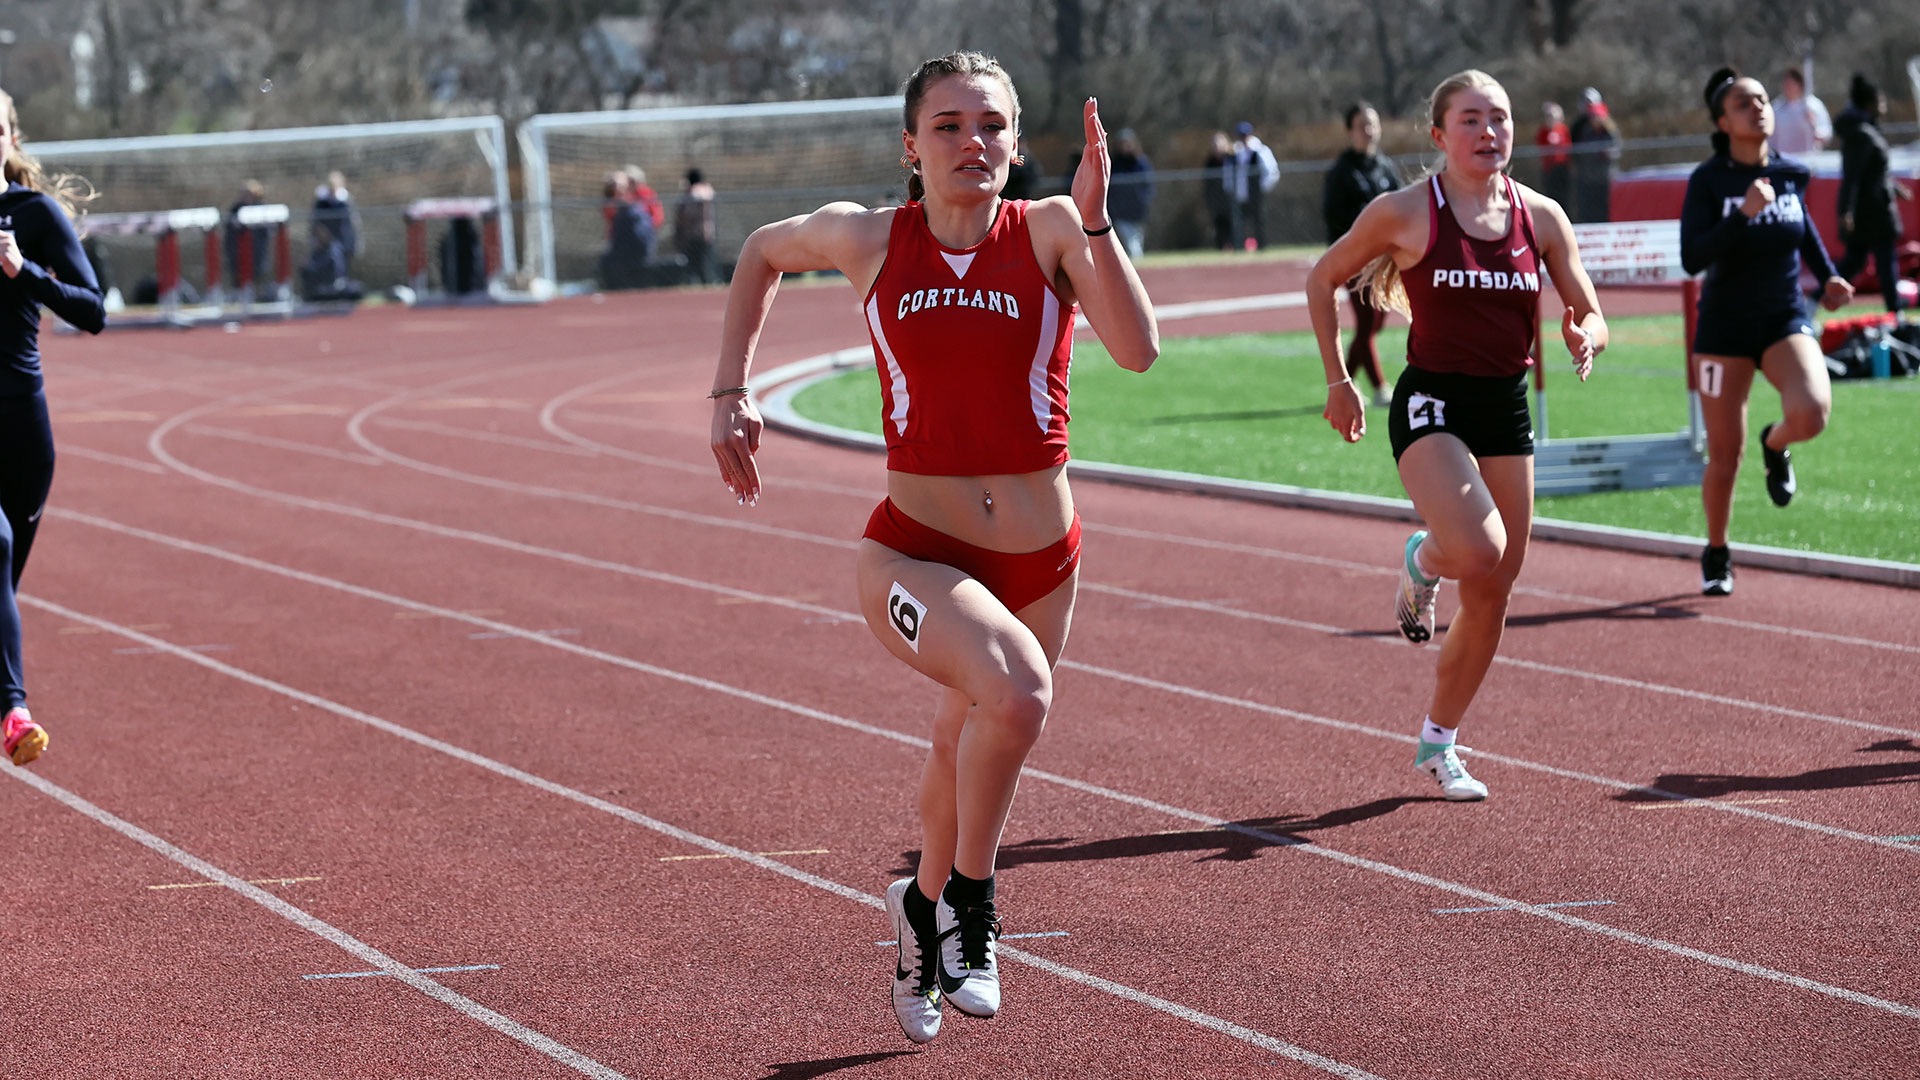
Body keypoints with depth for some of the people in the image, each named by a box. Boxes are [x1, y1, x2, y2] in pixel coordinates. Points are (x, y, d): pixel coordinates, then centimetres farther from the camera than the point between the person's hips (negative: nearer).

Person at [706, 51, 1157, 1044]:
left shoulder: (1050, 229, -4)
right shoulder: (868, 239, -1)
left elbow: (1137, 350, -18)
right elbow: (762, 254, 20)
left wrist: (1094, 221, -26)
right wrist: (730, 392, 13)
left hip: (1040, 561, 2)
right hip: (914, 553, -2)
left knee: (970, 749, 21)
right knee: (1016, 690, -31)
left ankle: (927, 913, 52)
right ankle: (970, 900, -9)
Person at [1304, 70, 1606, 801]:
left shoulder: (1540, 216, 2)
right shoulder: (1406, 212, -8)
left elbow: (1590, 316, 7)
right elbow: (1323, 279, 4)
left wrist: (1585, 339, -17)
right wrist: (1337, 380, 1)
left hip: (1508, 409, 5)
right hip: (1432, 402, -5)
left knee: (1492, 594, 6)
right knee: (1479, 552, -28)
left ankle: (1438, 743, 23)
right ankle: (1423, 561, 9)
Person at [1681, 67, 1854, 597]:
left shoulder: (1789, 173, 2)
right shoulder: (1709, 180, -9)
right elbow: (1692, 258, -20)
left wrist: (1826, 275, 14)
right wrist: (1742, 213, -29)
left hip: (1786, 319, 2)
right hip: (1725, 327, -2)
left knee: (1811, 413, -26)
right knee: (1724, 456, 2)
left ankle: (1775, 444, 11)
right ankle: (1716, 555, 25)